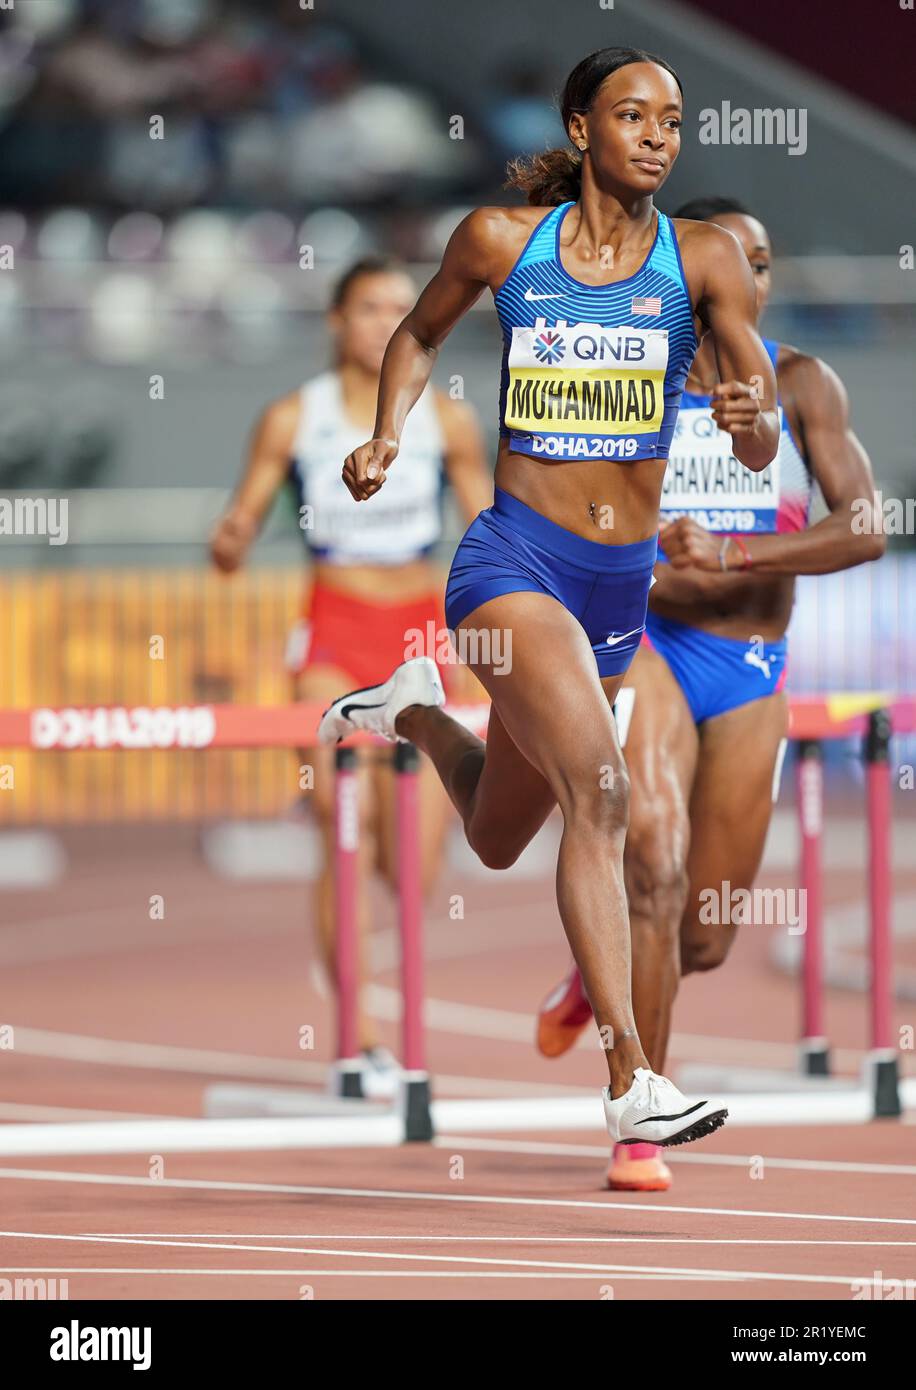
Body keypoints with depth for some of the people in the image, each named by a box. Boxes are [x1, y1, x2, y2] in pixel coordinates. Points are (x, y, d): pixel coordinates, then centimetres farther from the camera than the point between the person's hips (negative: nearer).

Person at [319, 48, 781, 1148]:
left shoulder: (702, 261, -2)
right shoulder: (502, 239, -2)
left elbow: (760, 454, -4)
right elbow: (419, 335, 18)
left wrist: (752, 420, -27)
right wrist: (386, 438, 1)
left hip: (621, 584, 4)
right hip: (513, 560, -4)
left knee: (496, 841, 20)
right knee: (599, 787, -26)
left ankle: (419, 714, 54)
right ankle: (631, 1080, -28)